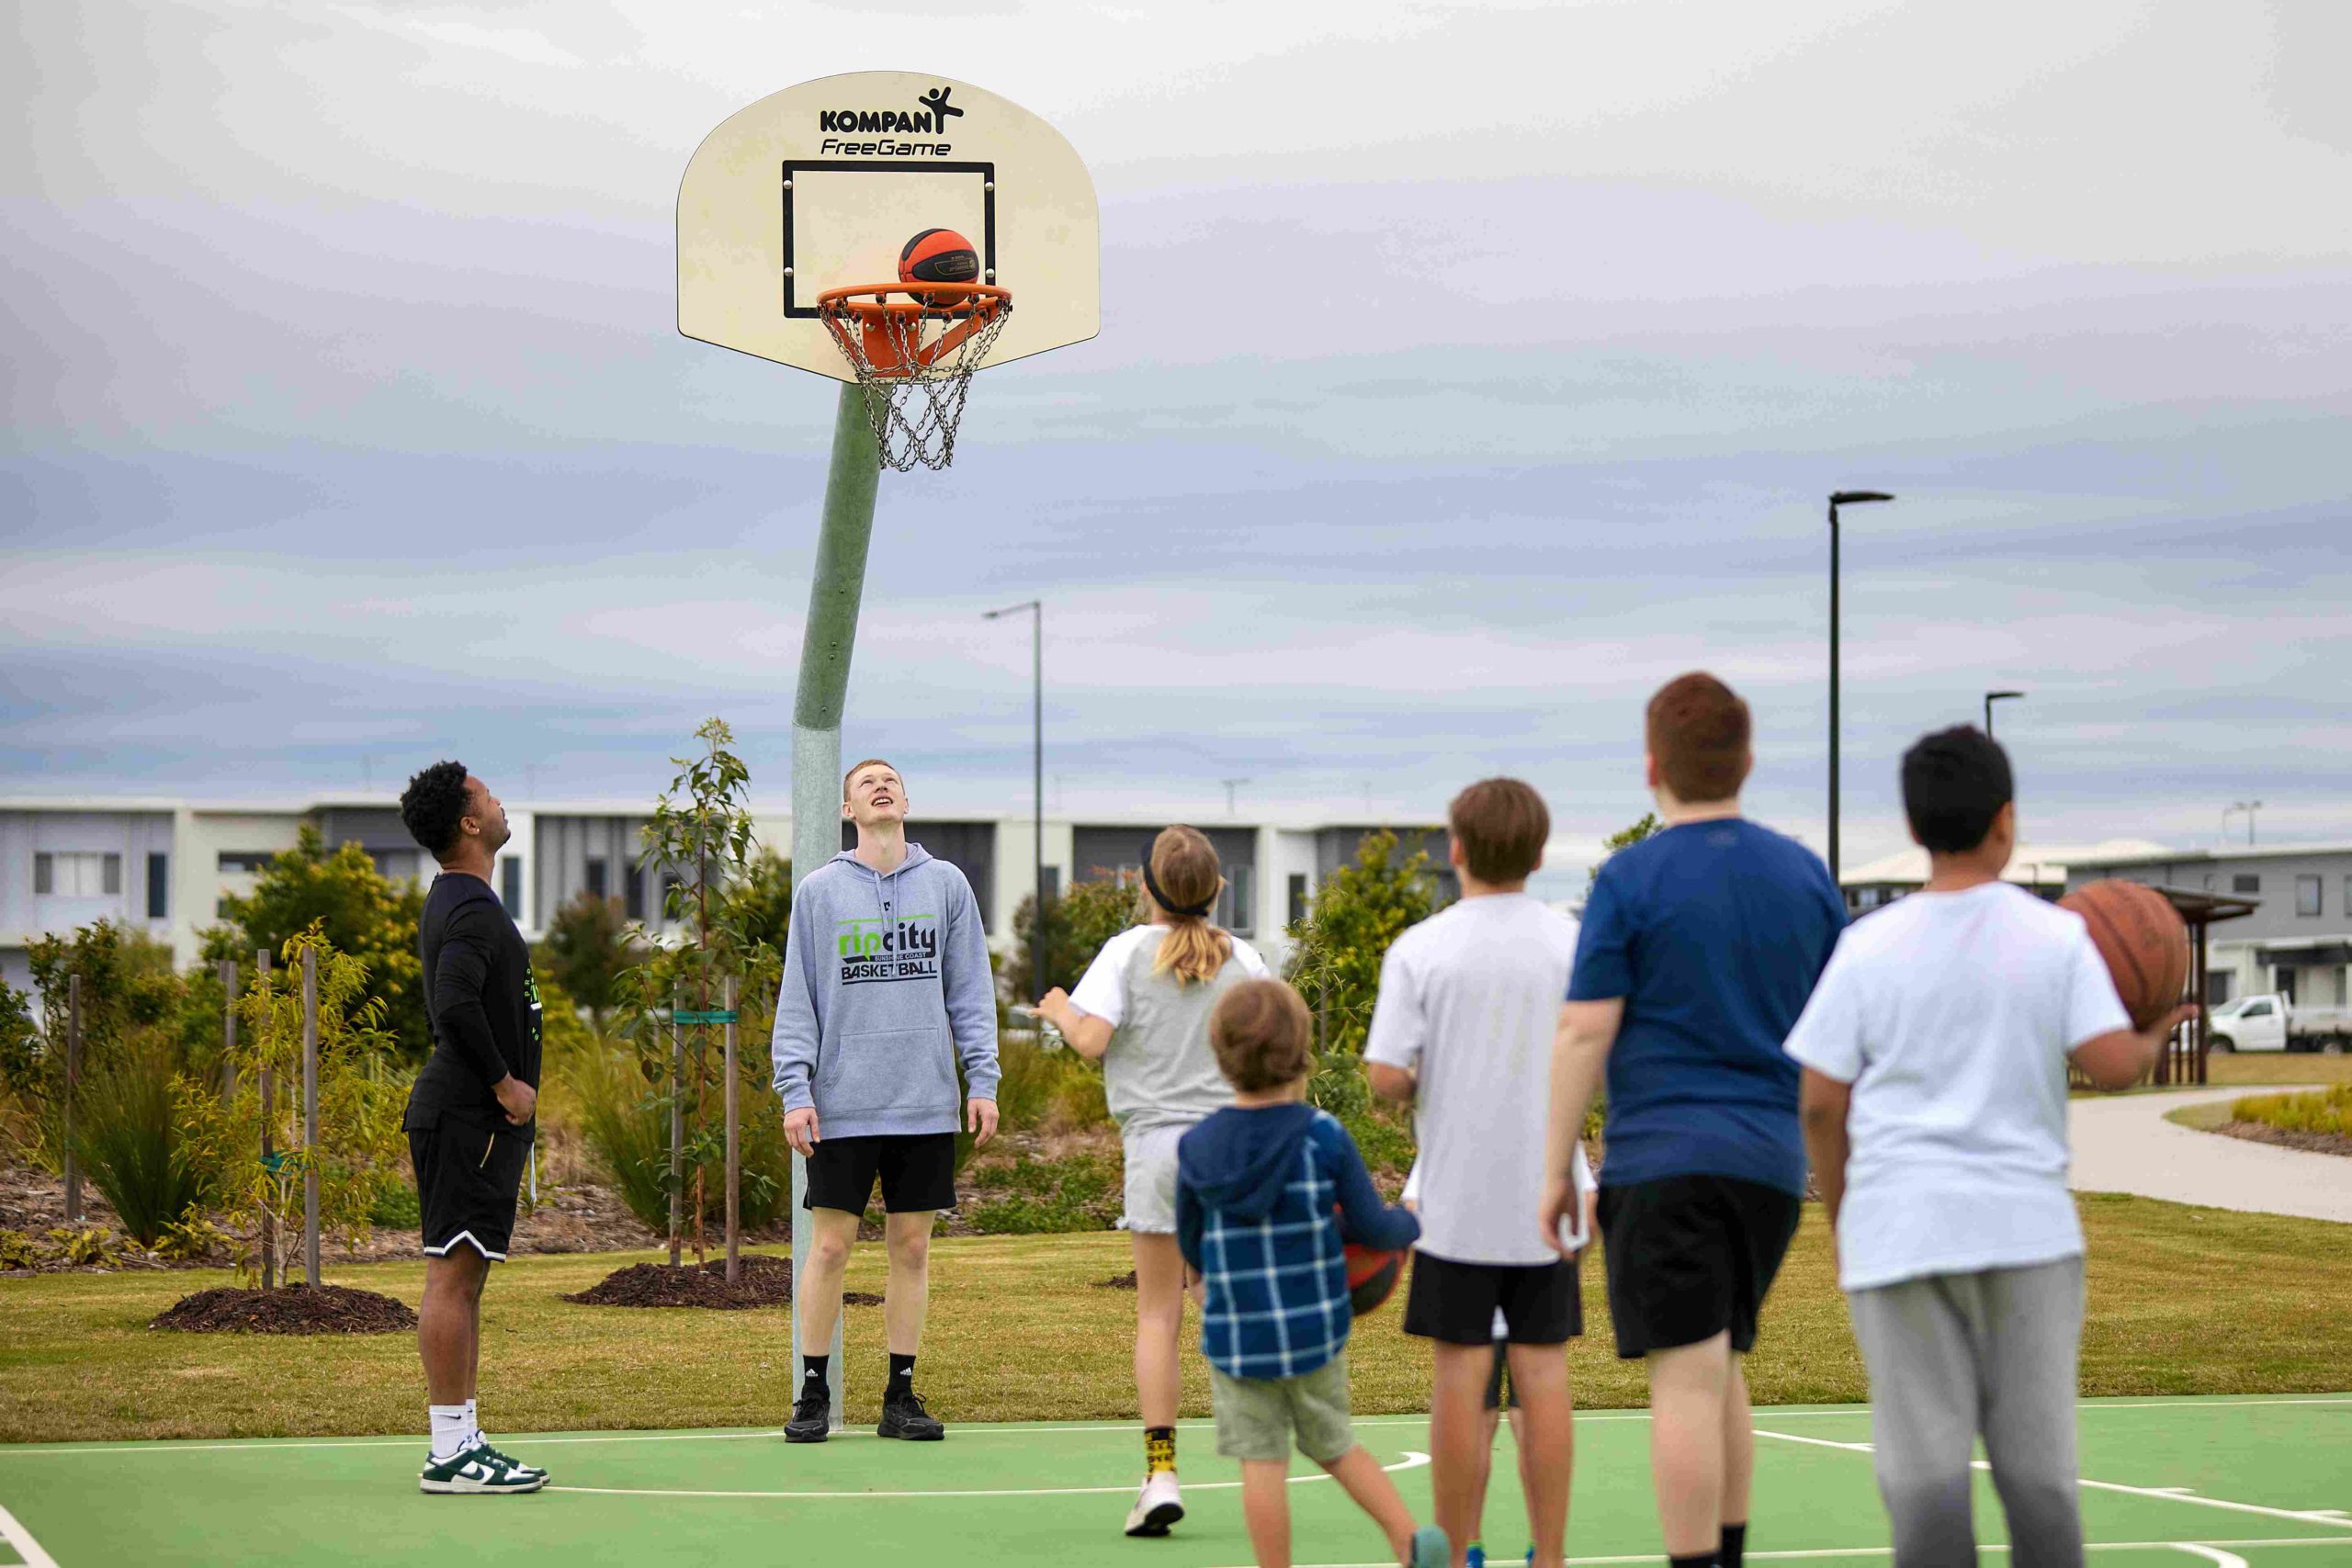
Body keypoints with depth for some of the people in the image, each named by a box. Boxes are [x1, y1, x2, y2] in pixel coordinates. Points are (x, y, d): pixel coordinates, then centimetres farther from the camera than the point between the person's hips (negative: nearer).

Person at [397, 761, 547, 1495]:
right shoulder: (473, 911, -14)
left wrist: (506, 1107, 22)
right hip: (469, 1119, -11)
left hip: (467, 1117, 11)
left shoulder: (453, 904, 19)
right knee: (453, 1276, -10)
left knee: (463, 1279, 11)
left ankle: (464, 1444, 14)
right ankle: (451, 1452, -10)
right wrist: (504, 1082, -17)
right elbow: (457, 1005, -28)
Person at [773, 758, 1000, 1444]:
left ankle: (901, 1395, 13)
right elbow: (796, 1000, 3)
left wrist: (983, 1078, 1)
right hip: (844, 1105, -2)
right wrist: (795, 1090, -6)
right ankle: (813, 1394, 8)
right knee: (830, 1247, -1)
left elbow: (970, 989, 9)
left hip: (926, 1104, 2)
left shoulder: (947, 885, 8)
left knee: (912, 1248, 6)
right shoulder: (819, 890, 4)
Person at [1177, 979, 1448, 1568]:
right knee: (1333, 1445, 17)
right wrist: (1410, 1222, 17)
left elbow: (1191, 1246, 6)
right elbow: (1374, 1228, -5)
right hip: (1317, 1328, 1)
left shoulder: (1196, 1149, -6)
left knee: (1262, 1463, 4)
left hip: (1236, 1337, -1)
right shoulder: (1325, 1138, -10)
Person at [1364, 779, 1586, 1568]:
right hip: (1546, 1200, 2)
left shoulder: (1419, 949, -7)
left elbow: (1386, 1077, -11)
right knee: (1543, 1372, 5)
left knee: (1461, 1376, 2)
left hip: (1456, 1202, -2)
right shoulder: (1574, 943, -1)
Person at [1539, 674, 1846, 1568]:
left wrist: (1557, 1170, -2)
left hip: (1663, 1159, -5)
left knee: (1686, 1377, -7)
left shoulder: (1630, 880, -5)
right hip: (1774, 1160, 5)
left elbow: (1585, 1032, -8)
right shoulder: (1805, 875, 10)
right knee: (1720, 1365, 18)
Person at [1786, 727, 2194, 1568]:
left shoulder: (1868, 947, 0)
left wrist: (1841, 1219, 12)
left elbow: (1821, 1103, -1)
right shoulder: (2056, 937, -1)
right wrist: (2153, 1041, 14)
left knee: (1924, 1464, -1)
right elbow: (2110, 1063, -9)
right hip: (2025, 1222, 0)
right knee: (2037, 1461, 5)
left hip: (1900, 1231, 0)